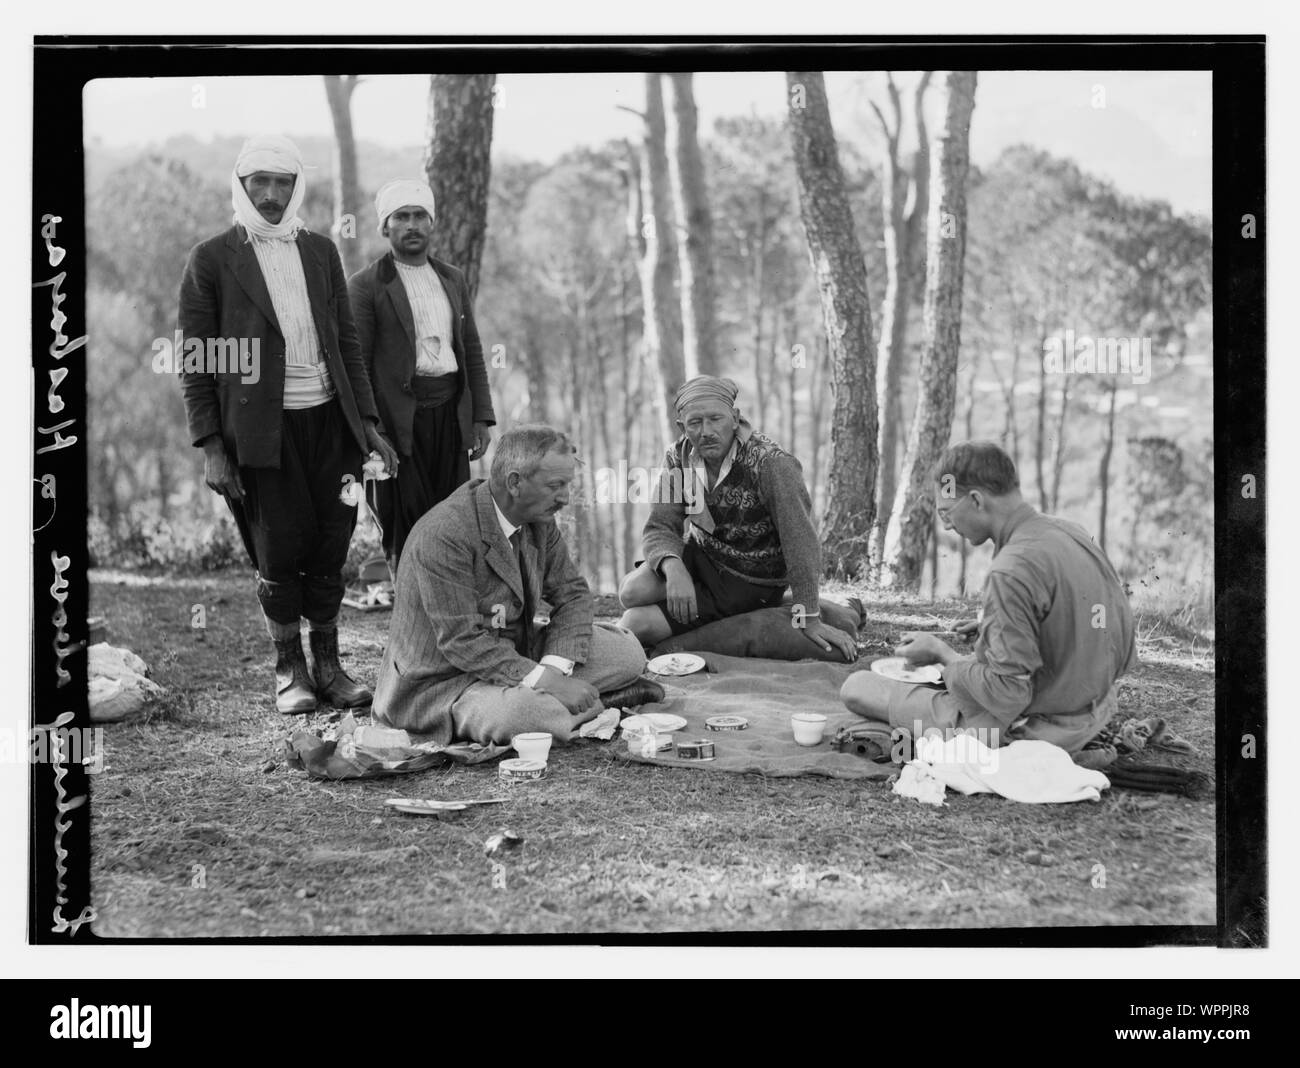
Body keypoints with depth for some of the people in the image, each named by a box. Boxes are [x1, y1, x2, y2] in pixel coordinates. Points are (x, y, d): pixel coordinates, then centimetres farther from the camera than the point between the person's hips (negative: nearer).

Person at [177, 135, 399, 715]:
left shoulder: (321, 251, 12)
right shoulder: (211, 260, 0)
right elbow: (195, 361, -1)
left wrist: (367, 421, 9)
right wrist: (210, 446, -7)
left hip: (329, 418, 4)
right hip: (262, 429, -3)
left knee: (329, 551, 6)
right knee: (280, 555, 2)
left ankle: (328, 666, 19)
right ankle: (289, 669, 19)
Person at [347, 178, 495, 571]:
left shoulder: (453, 280, 17)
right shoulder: (365, 286, 0)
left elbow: (472, 352, 17)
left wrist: (482, 417, 9)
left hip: (451, 413, 4)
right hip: (400, 417, -4)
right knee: (406, 527, -5)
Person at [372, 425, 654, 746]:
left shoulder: (539, 520, -1)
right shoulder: (442, 536, -26)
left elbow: (572, 593, 4)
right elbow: (461, 641, -28)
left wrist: (555, 667, -15)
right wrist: (543, 679, -33)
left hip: (517, 655, 7)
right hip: (441, 681, -7)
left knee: (627, 652, -3)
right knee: (525, 714, -37)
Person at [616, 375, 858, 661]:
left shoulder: (772, 463, -27)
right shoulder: (679, 457, -7)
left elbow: (800, 541, -30)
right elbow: (660, 528, -11)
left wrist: (810, 619, -33)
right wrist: (674, 569, -35)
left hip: (748, 582, -6)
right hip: (700, 555, 6)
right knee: (632, 593, -22)